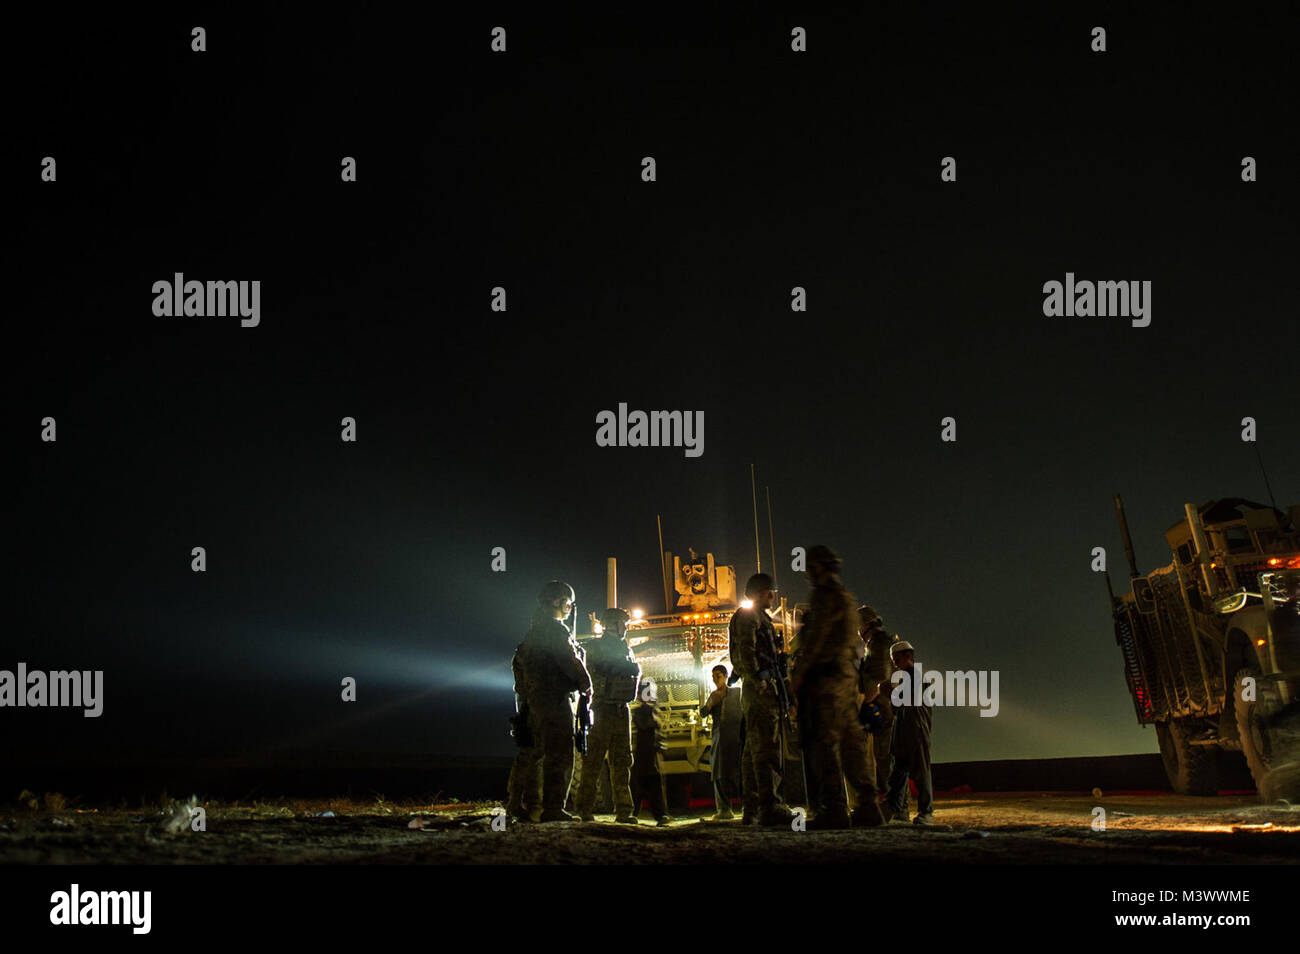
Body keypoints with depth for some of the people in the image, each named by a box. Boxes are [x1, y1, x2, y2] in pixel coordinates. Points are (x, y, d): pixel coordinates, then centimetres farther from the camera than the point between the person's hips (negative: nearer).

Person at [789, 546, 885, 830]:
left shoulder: (826, 596, -8)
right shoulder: (847, 598, 21)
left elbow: (817, 637, -14)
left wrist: (799, 673, -10)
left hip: (827, 676, -9)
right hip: (848, 674, 9)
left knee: (825, 742, -10)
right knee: (852, 742, 8)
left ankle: (834, 808, -14)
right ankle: (868, 807, 6)